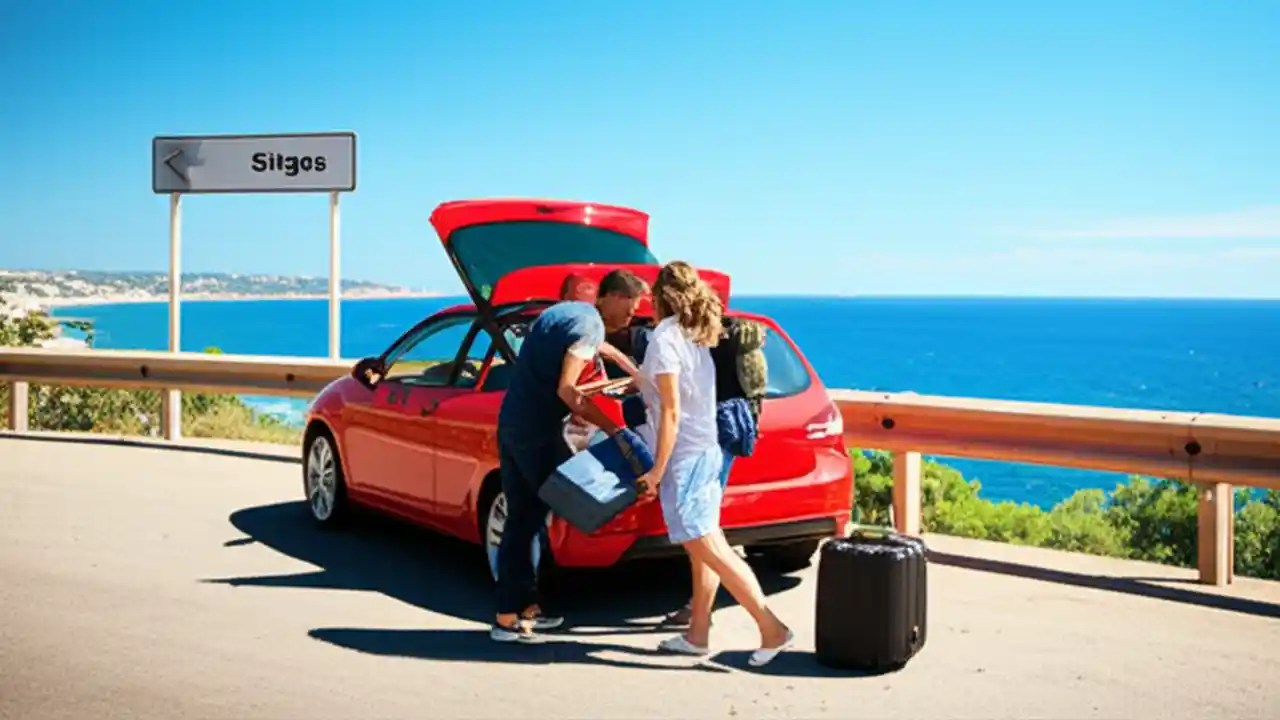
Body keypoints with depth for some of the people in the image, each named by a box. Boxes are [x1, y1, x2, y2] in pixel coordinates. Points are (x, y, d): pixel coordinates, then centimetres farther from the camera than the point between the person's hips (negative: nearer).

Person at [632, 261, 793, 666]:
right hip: (706, 451, 10)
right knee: (703, 550, 12)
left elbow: (671, 411, -18)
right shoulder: (696, 337, 13)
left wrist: (657, 471, -15)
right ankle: (697, 635, 20)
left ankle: (772, 629, -11)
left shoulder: (665, 337, -13)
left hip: (684, 457, -10)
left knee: (710, 550, -10)